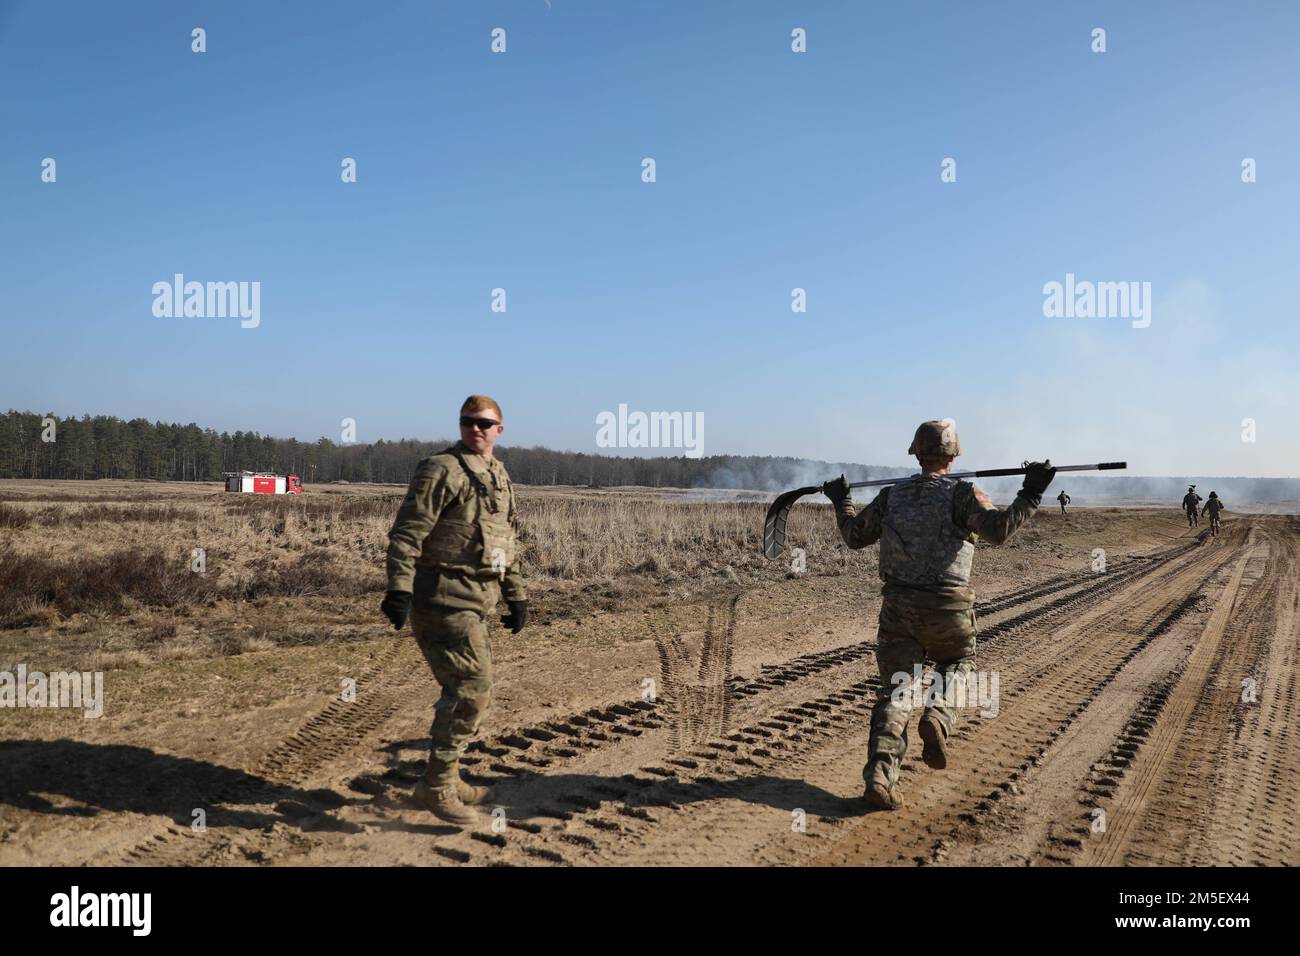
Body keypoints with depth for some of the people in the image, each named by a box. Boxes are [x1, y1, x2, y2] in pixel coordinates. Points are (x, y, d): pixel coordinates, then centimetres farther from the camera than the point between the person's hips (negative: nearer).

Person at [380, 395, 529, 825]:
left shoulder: (500, 478, 16)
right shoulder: (441, 470, -10)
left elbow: (509, 543, 23)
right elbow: (406, 533, -16)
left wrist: (517, 597, 22)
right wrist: (399, 588, -25)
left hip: (473, 603, 9)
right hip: (444, 599, -9)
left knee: (468, 690, 15)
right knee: (471, 688, -11)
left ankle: (446, 779, 28)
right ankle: (436, 785, 1)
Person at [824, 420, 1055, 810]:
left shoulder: (891, 495, 6)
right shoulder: (961, 493, -6)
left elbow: (855, 535, 17)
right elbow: (997, 528, -20)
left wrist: (841, 501, 32)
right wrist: (1030, 495, -13)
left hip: (897, 606, 2)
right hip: (947, 607, -2)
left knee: (895, 689, 8)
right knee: (957, 663, 26)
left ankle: (879, 776, -5)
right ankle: (938, 717, -3)